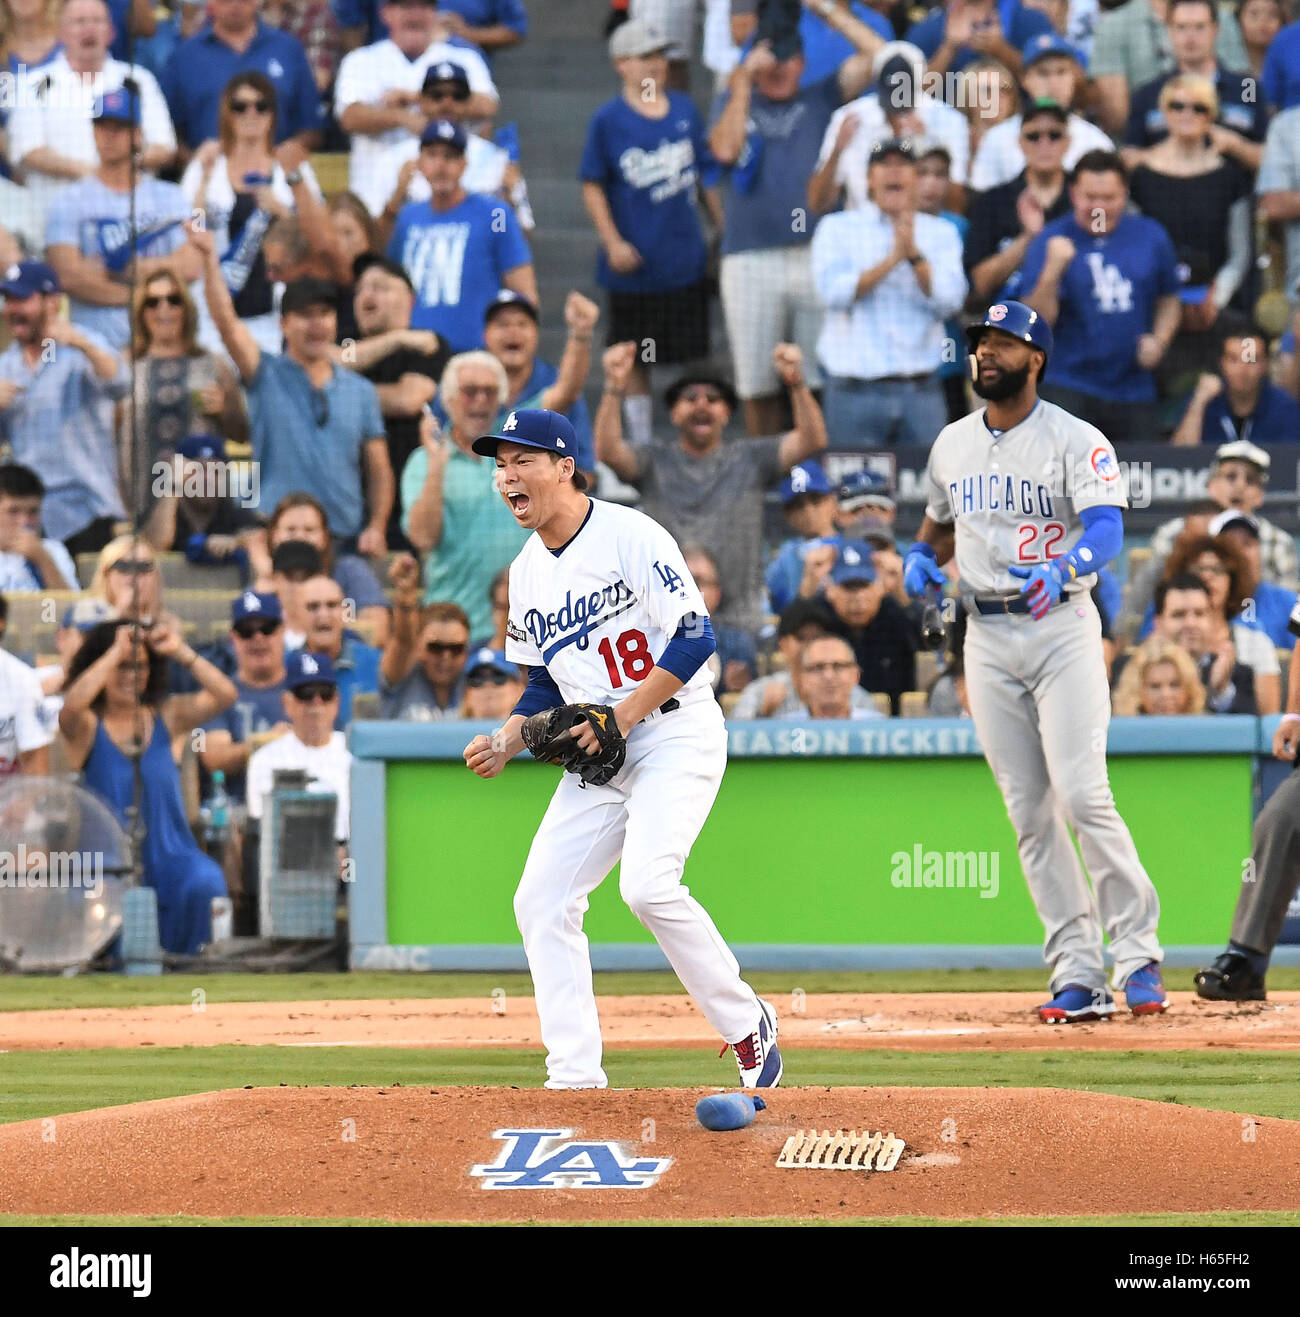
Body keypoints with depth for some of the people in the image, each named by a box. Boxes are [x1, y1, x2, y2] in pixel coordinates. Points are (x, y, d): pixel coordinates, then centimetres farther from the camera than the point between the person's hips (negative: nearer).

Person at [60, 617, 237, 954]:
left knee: (204, 885, -28)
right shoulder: (87, 727, 1)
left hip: (169, 853, 2)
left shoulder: (166, 717, 9)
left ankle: (177, 958, -4)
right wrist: (116, 651, -19)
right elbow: (71, 707, -24)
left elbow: (225, 696, -3)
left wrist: (181, 652, -11)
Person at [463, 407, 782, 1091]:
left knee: (648, 884, -26)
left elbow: (695, 638, -17)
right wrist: (504, 744, 1)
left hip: (675, 733, -8)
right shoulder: (527, 572, 11)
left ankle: (747, 1026, -7)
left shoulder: (630, 535, -12)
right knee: (542, 899, -2)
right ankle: (575, 1078, 2)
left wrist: (623, 716, -21)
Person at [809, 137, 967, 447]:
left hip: (921, 392, 1)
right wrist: (892, 259, -12)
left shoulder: (941, 233, 13)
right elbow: (833, 291, -7)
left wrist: (914, 254, -14)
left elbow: (950, 301, -1)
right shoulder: (837, 229, 10)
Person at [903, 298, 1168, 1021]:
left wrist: (1063, 568, -42)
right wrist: (922, 559, 4)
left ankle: (1138, 955, -6)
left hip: (1062, 626, -5)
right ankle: (1079, 974, 5)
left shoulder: (1078, 441, -7)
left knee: (1082, 794, -16)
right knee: (1030, 812, 2)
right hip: (987, 638, 5)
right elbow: (940, 522, 27)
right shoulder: (952, 443, 12)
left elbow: (1107, 528, -21)